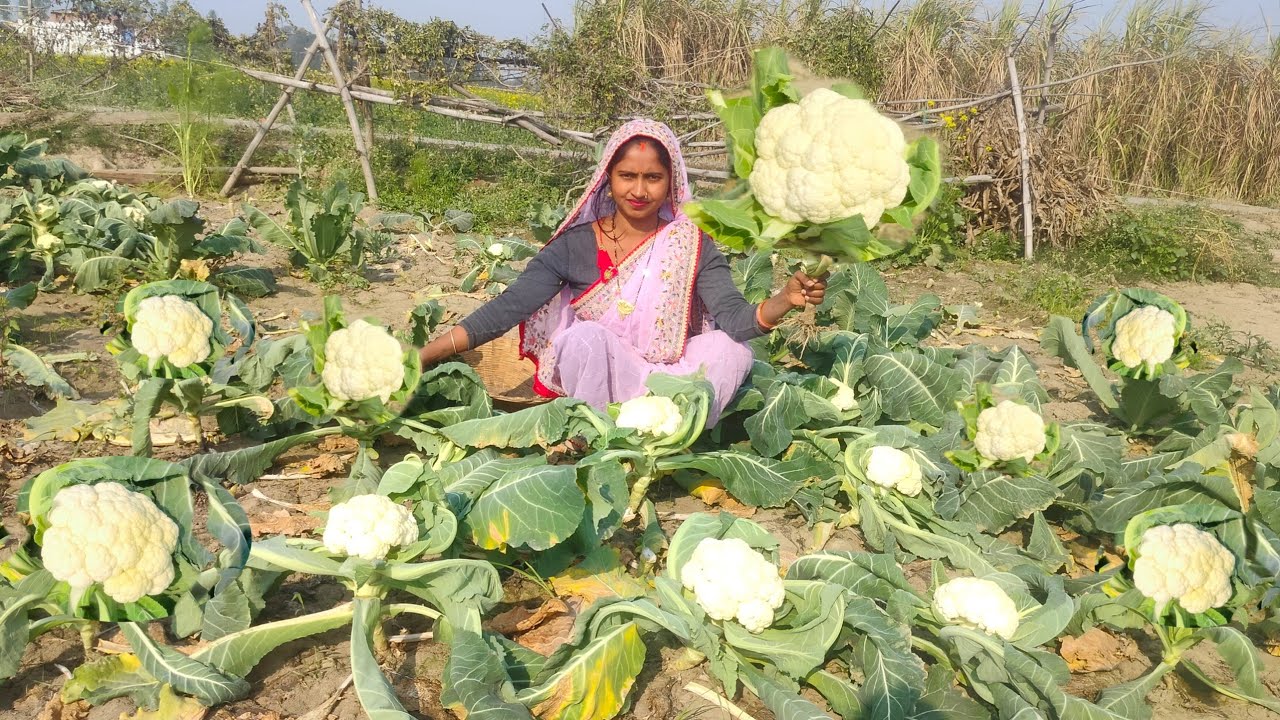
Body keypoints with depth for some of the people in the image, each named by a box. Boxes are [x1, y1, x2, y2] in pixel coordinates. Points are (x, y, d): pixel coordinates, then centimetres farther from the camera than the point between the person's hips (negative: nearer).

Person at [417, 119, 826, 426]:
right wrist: (422, 357, -21)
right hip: (594, 391, -1)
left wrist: (786, 300, -34)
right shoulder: (576, 245, -3)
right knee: (585, 337, -30)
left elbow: (735, 318, -12)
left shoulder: (691, 245, 0)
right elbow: (508, 307, -11)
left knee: (731, 351, -24)